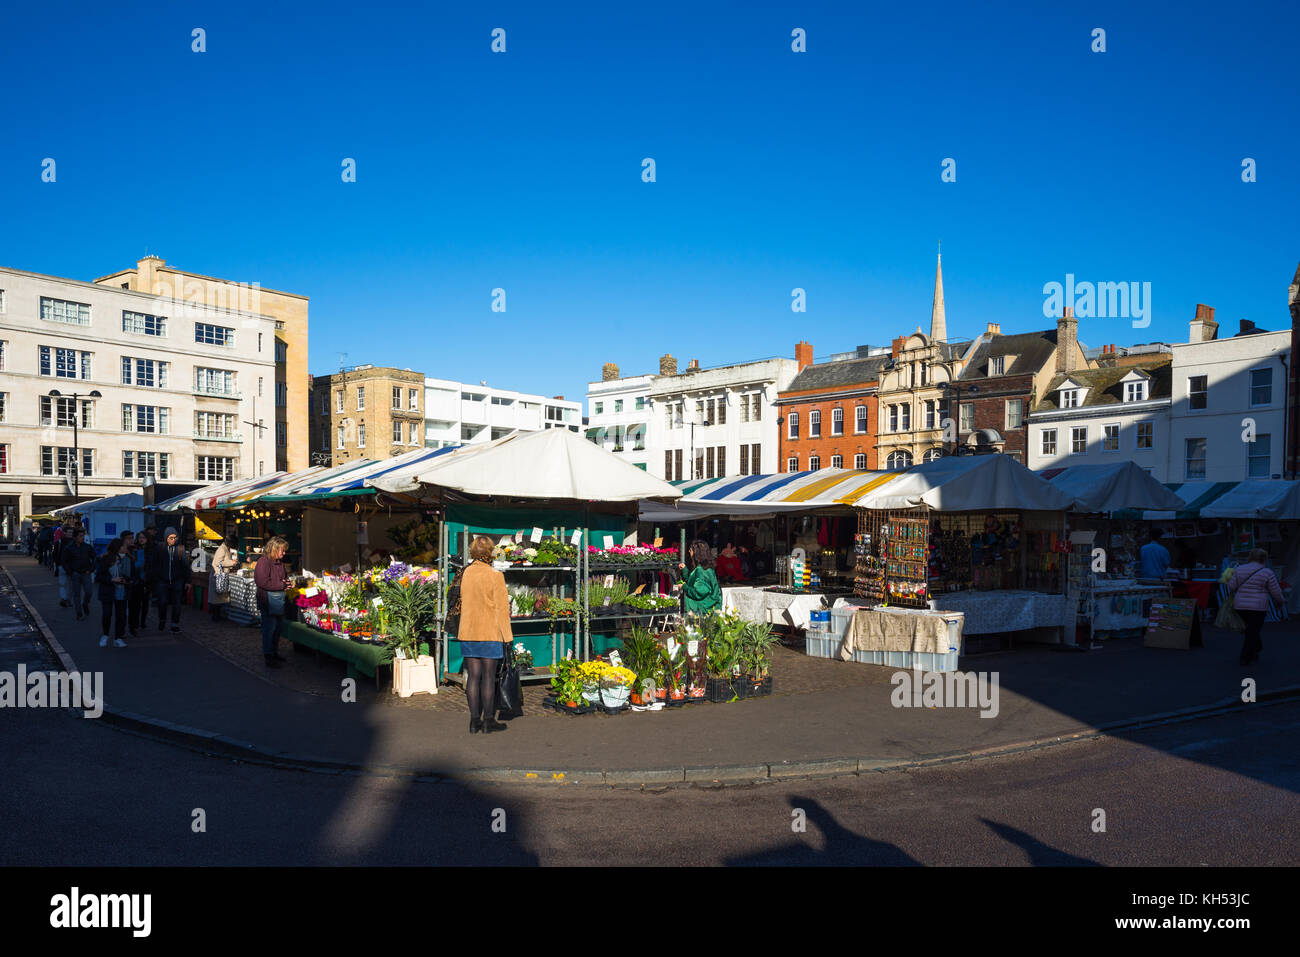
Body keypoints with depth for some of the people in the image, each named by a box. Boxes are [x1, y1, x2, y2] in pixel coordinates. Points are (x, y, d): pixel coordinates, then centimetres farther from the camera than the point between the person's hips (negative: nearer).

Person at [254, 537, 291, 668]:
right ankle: (268, 657, 4)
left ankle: (275, 653, 27)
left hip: (279, 598, 9)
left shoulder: (280, 562, 14)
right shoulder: (263, 561, -13)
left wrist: (287, 582, 7)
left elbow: (285, 576, 30)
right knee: (269, 628, -4)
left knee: (278, 627, 15)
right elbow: (262, 582, -22)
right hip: (268, 599, -9)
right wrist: (281, 585, -17)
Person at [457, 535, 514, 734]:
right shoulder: (495, 575, -11)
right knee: (489, 676, 4)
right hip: (490, 634, -4)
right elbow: (502, 608, -9)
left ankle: (474, 721, 13)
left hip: (468, 633, 4)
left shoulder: (466, 574, 2)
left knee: (473, 676, 8)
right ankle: (488, 720, 10)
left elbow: (464, 603, 7)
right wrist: (507, 636, -4)